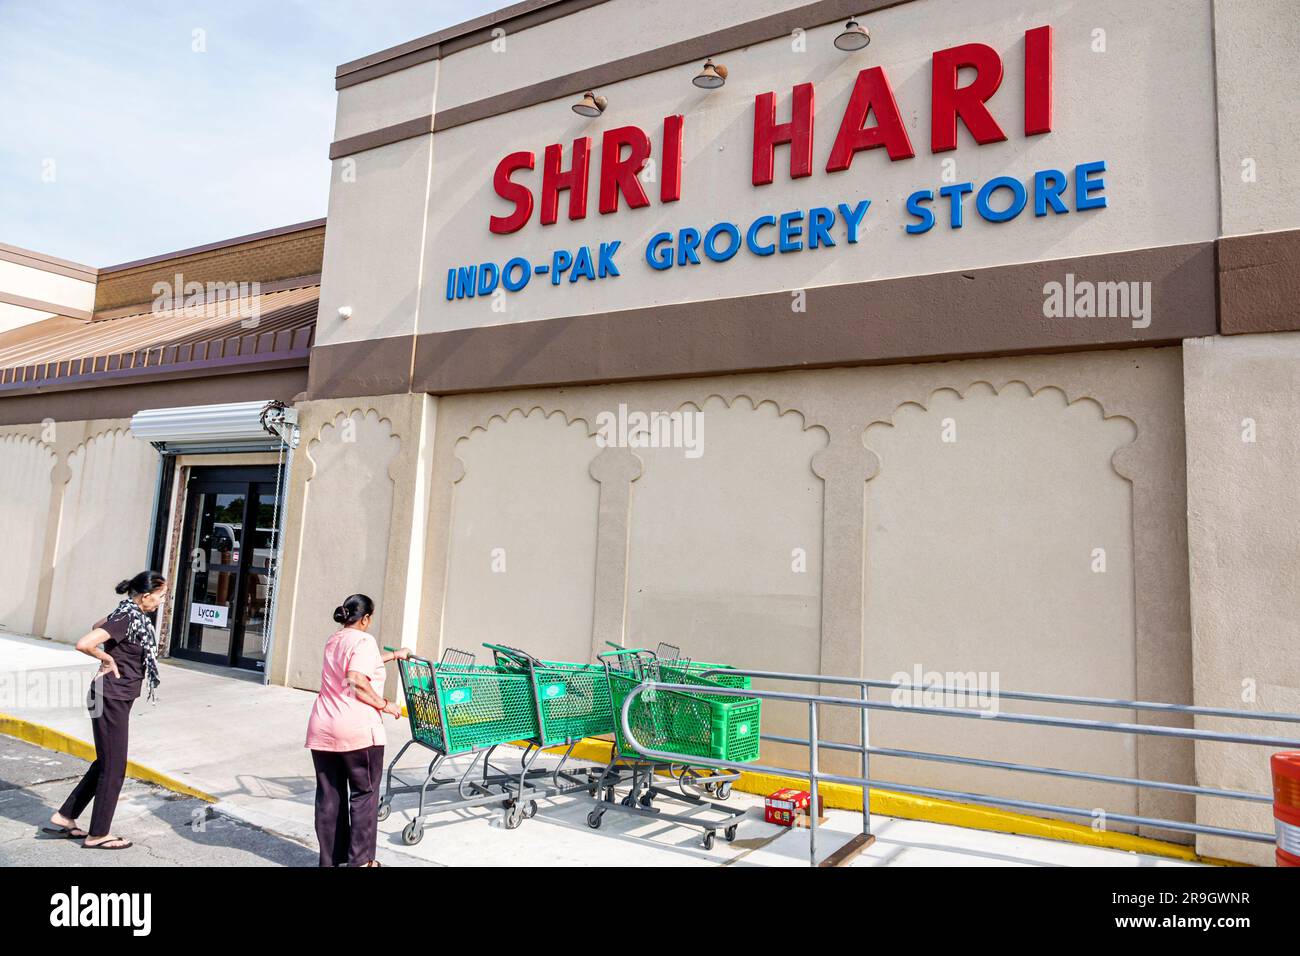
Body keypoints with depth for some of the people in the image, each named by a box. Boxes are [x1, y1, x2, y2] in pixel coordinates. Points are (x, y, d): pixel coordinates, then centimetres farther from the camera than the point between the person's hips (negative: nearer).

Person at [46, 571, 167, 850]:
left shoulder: (132, 613, 6)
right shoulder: (128, 618, -22)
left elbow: (99, 627, 25)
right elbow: (84, 644, -31)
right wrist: (109, 660, -15)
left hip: (118, 699, 9)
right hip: (111, 699, -9)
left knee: (106, 763, 19)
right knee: (114, 766, 2)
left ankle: (63, 818, 29)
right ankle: (98, 834, 14)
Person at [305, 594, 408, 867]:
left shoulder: (334, 641, 18)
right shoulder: (363, 640, -9)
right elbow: (356, 682, -21)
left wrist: (394, 655, 46)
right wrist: (385, 705, -10)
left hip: (322, 729, 7)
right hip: (357, 730, -7)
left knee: (329, 795, 12)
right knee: (364, 793, 6)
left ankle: (329, 859, 17)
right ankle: (360, 860, 9)